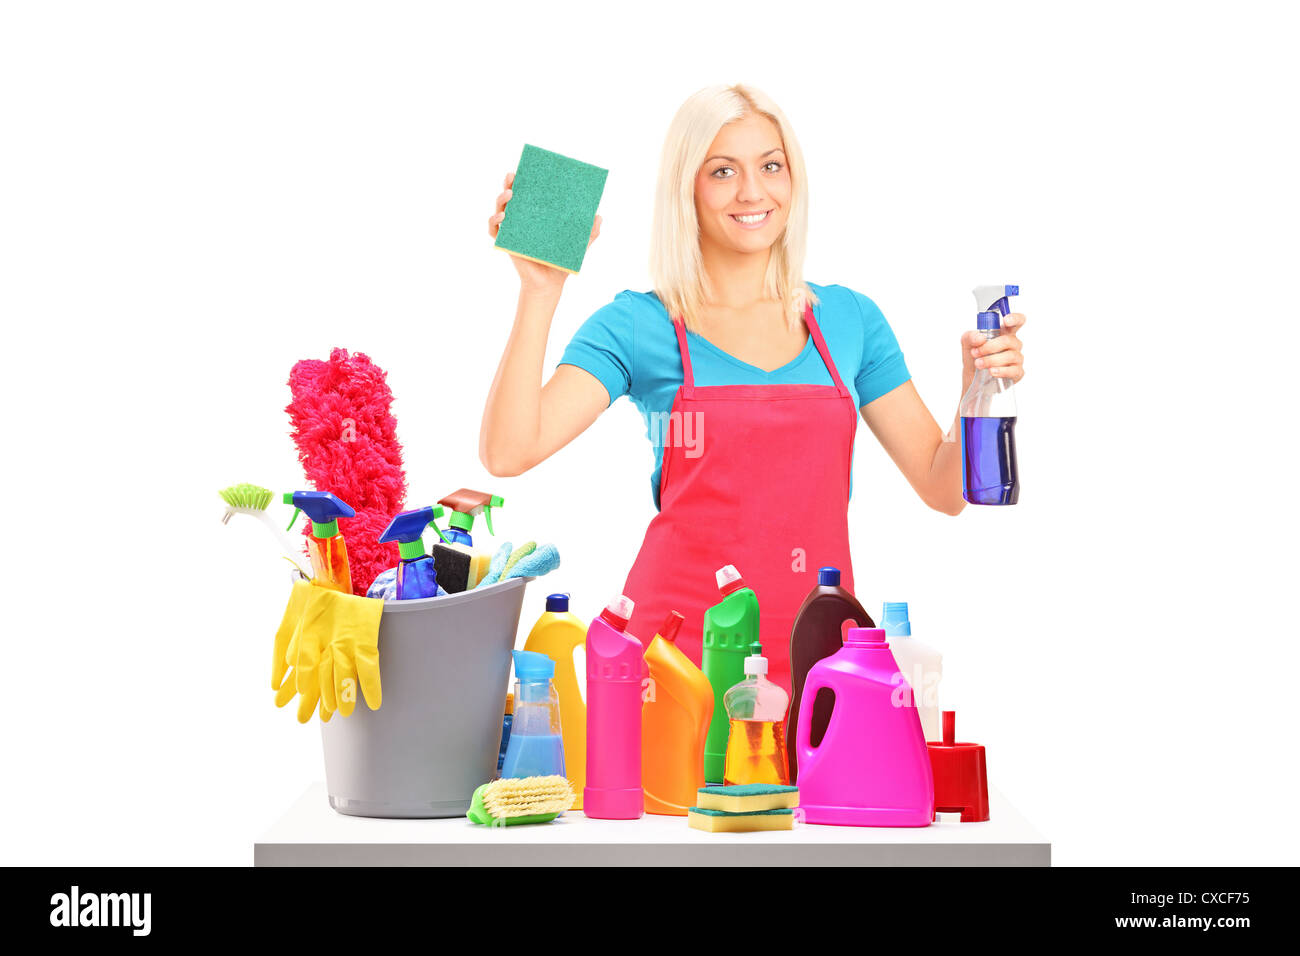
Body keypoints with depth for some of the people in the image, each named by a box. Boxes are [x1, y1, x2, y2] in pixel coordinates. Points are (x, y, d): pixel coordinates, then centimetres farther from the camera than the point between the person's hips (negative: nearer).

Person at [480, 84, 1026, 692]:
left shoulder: (848, 319, 9)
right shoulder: (638, 326, 0)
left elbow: (943, 488, 11)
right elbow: (507, 451, -13)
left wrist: (977, 389, -6)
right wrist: (541, 291, -19)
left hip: (817, 646, 3)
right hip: (679, 647, -2)